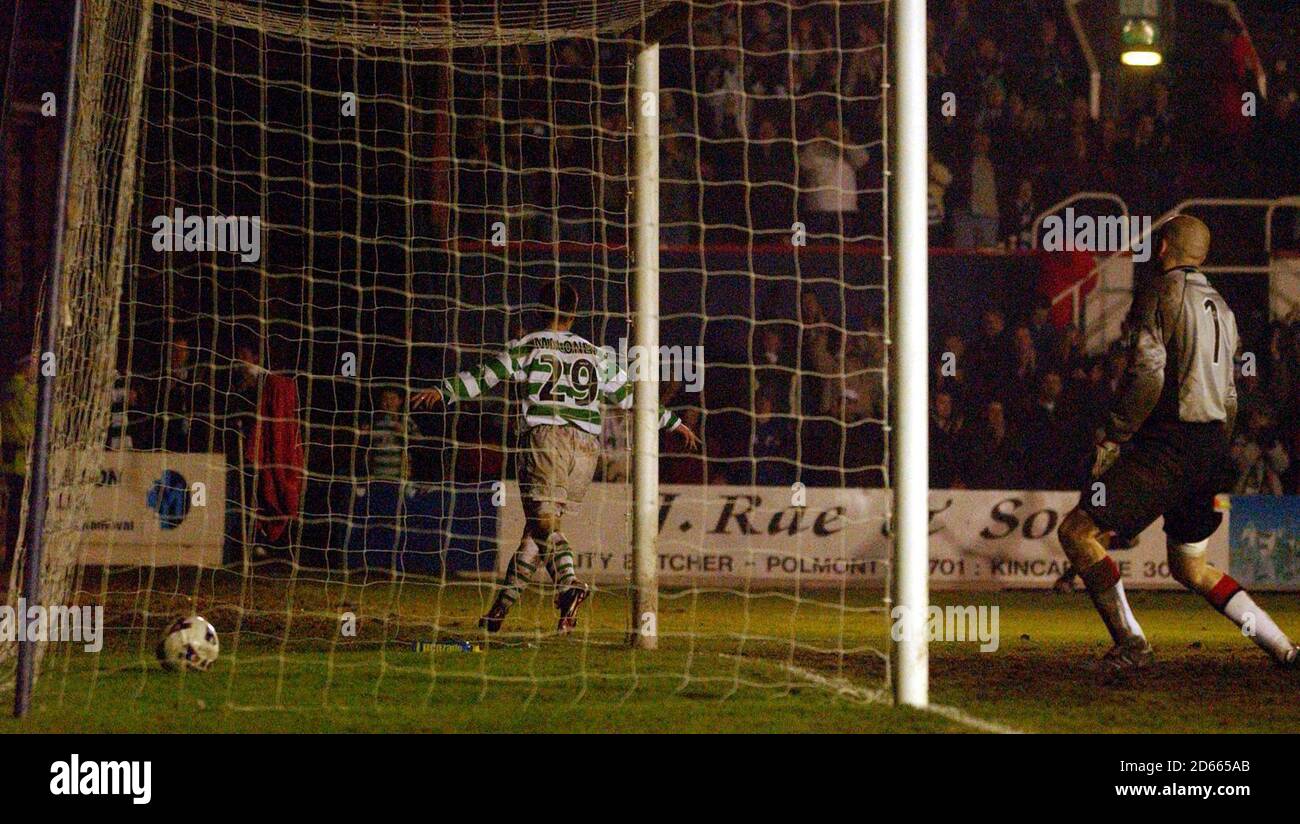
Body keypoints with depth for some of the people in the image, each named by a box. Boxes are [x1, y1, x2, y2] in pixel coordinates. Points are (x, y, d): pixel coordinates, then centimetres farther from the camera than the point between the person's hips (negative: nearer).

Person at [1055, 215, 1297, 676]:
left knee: (1077, 532, -6)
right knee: (1190, 568, 20)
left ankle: (1131, 643, -16)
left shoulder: (1158, 296, -6)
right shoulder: (1220, 308, 19)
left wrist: (1112, 438, -13)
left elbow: (1147, 376, -18)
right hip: (1212, 448, 8)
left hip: (1167, 447, -8)